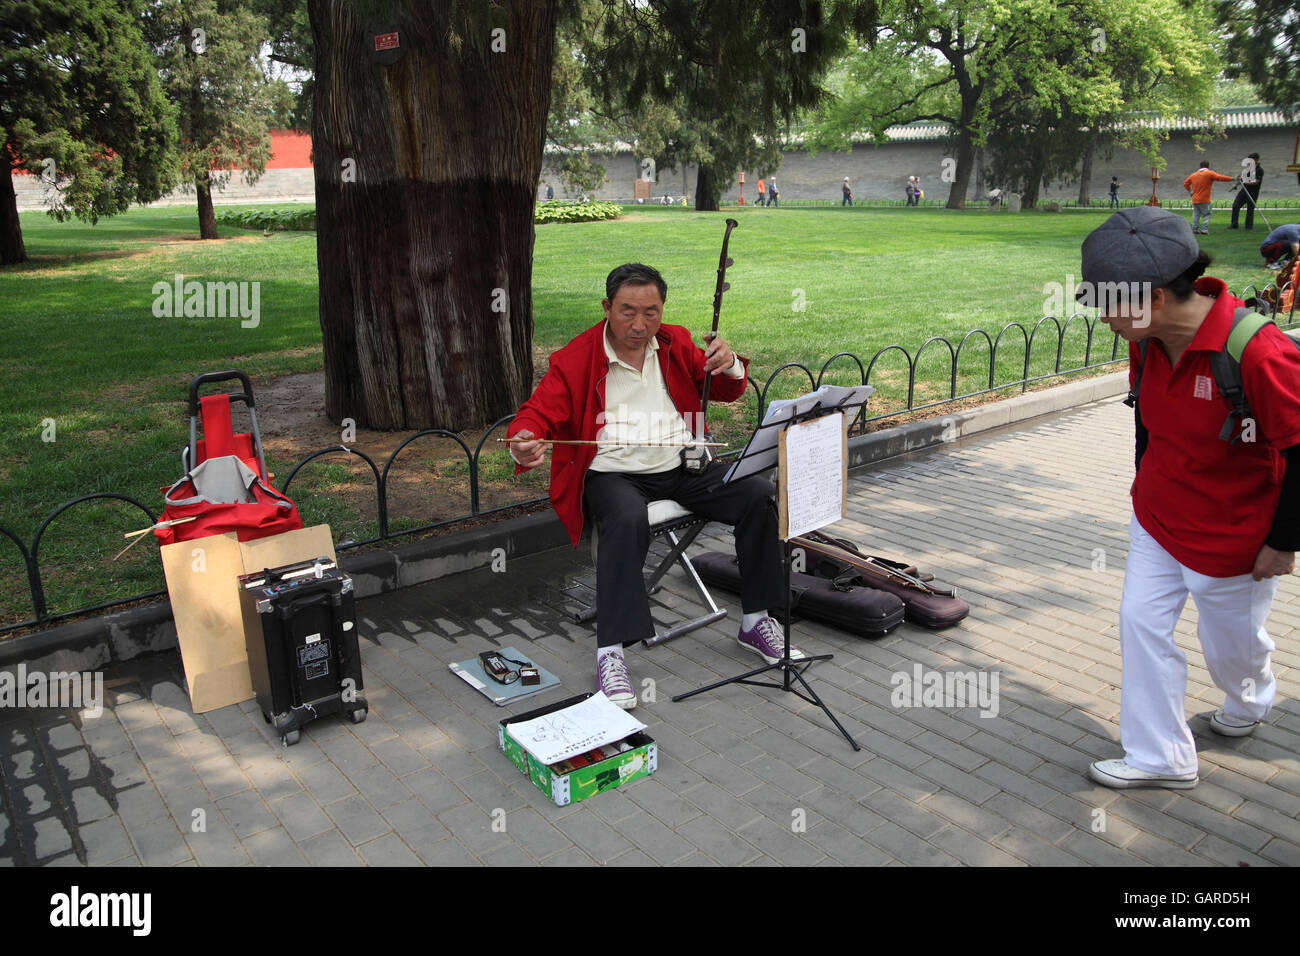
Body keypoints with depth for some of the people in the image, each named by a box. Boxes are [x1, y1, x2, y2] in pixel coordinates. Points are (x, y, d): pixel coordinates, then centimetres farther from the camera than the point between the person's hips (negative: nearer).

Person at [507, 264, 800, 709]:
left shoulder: (675, 343, 10)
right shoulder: (575, 359, -4)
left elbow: (726, 392, 16)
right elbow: (536, 413, -9)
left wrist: (730, 367, -9)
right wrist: (524, 442, -34)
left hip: (681, 466, 5)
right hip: (613, 473, -4)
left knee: (759, 495, -14)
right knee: (628, 520, -38)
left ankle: (754, 622, 3)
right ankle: (609, 654, -30)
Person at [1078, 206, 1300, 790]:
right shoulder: (1147, 341, -9)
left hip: (1233, 534, -6)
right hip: (1157, 517, 6)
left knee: (1230, 640, 16)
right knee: (1141, 620, 4)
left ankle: (1249, 701, 53)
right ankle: (1161, 758, 19)